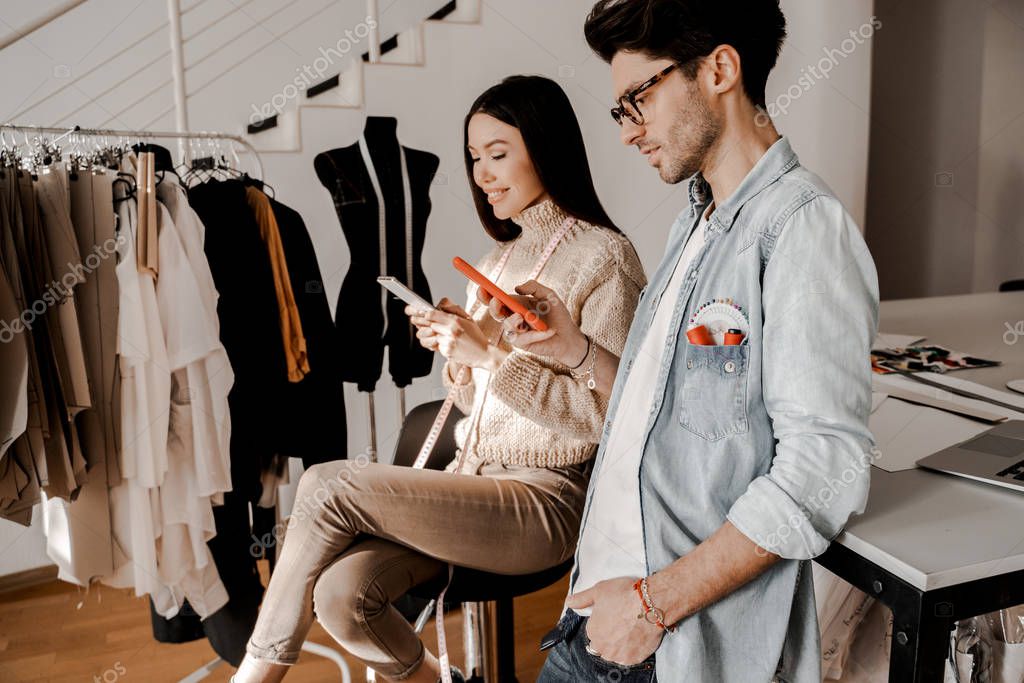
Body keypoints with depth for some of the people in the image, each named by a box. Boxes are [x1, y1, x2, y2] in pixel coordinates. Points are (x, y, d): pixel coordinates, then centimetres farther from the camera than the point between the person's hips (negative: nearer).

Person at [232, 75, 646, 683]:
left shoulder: (603, 257, -9)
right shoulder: (498, 262, 15)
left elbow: (600, 416, -14)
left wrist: (493, 353, -18)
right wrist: (454, 352, -2)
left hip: (547, 501, -6)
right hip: (473, 483, 7)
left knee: (328, 484, -18)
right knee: (342, 592, -17)